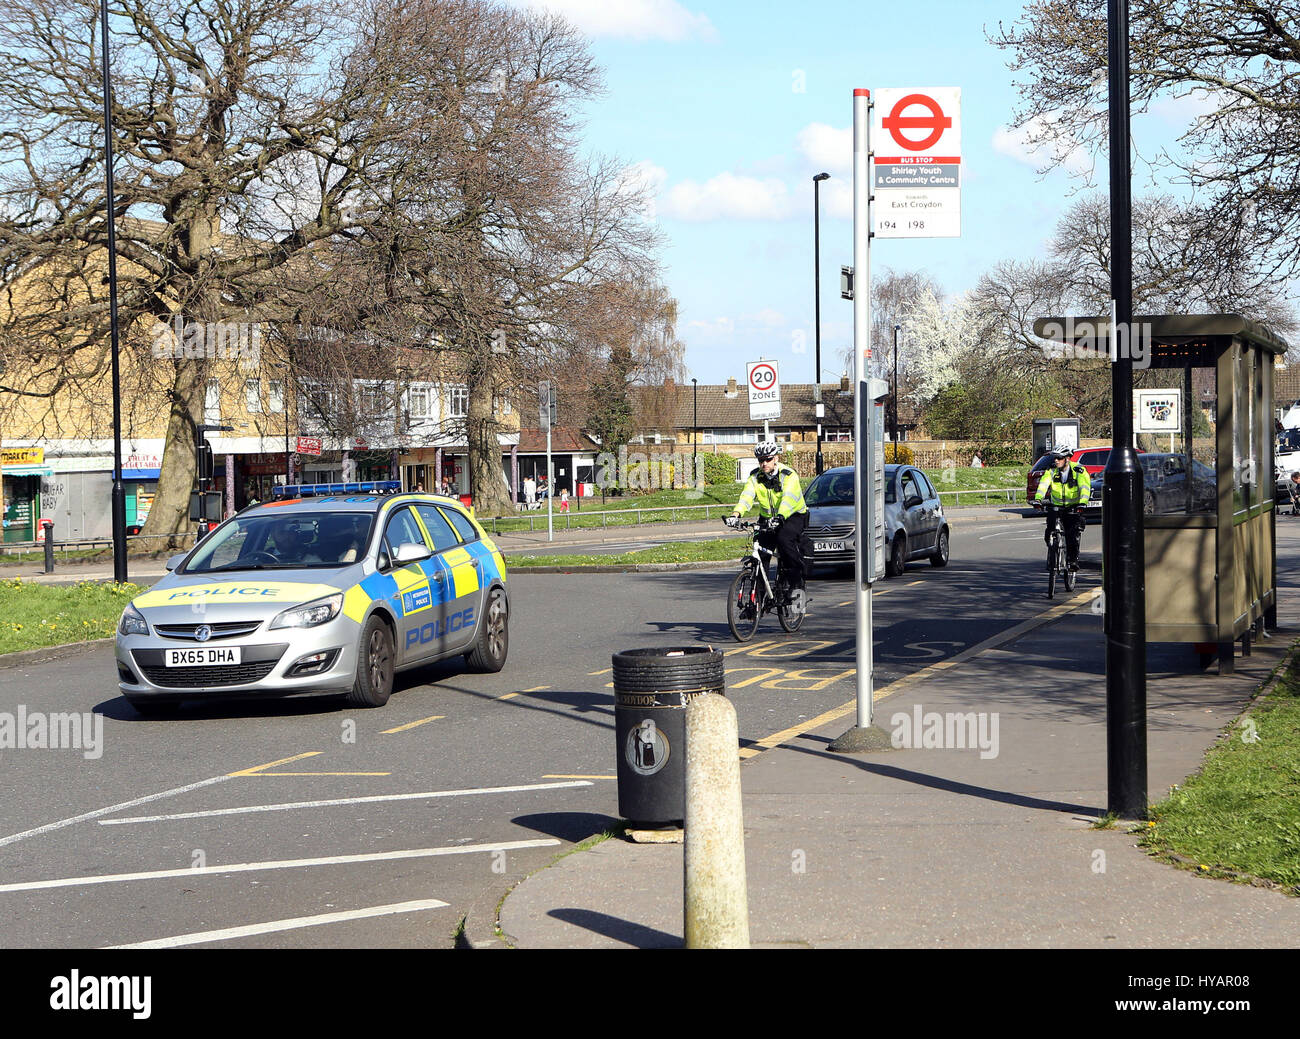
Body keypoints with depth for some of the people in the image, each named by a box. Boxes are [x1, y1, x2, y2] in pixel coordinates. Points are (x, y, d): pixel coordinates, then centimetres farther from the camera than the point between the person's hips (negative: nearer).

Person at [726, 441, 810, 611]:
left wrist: (780, 517, -52)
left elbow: (788, 498, -34)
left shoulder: (788, 475, -18)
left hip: (793, 516, -5)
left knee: (784, 539, -33)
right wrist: (736, 514, -39)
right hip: (767, 518, 5)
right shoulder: (755, 477, -4)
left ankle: (797, 586, -24)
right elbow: (747, 495, -20)